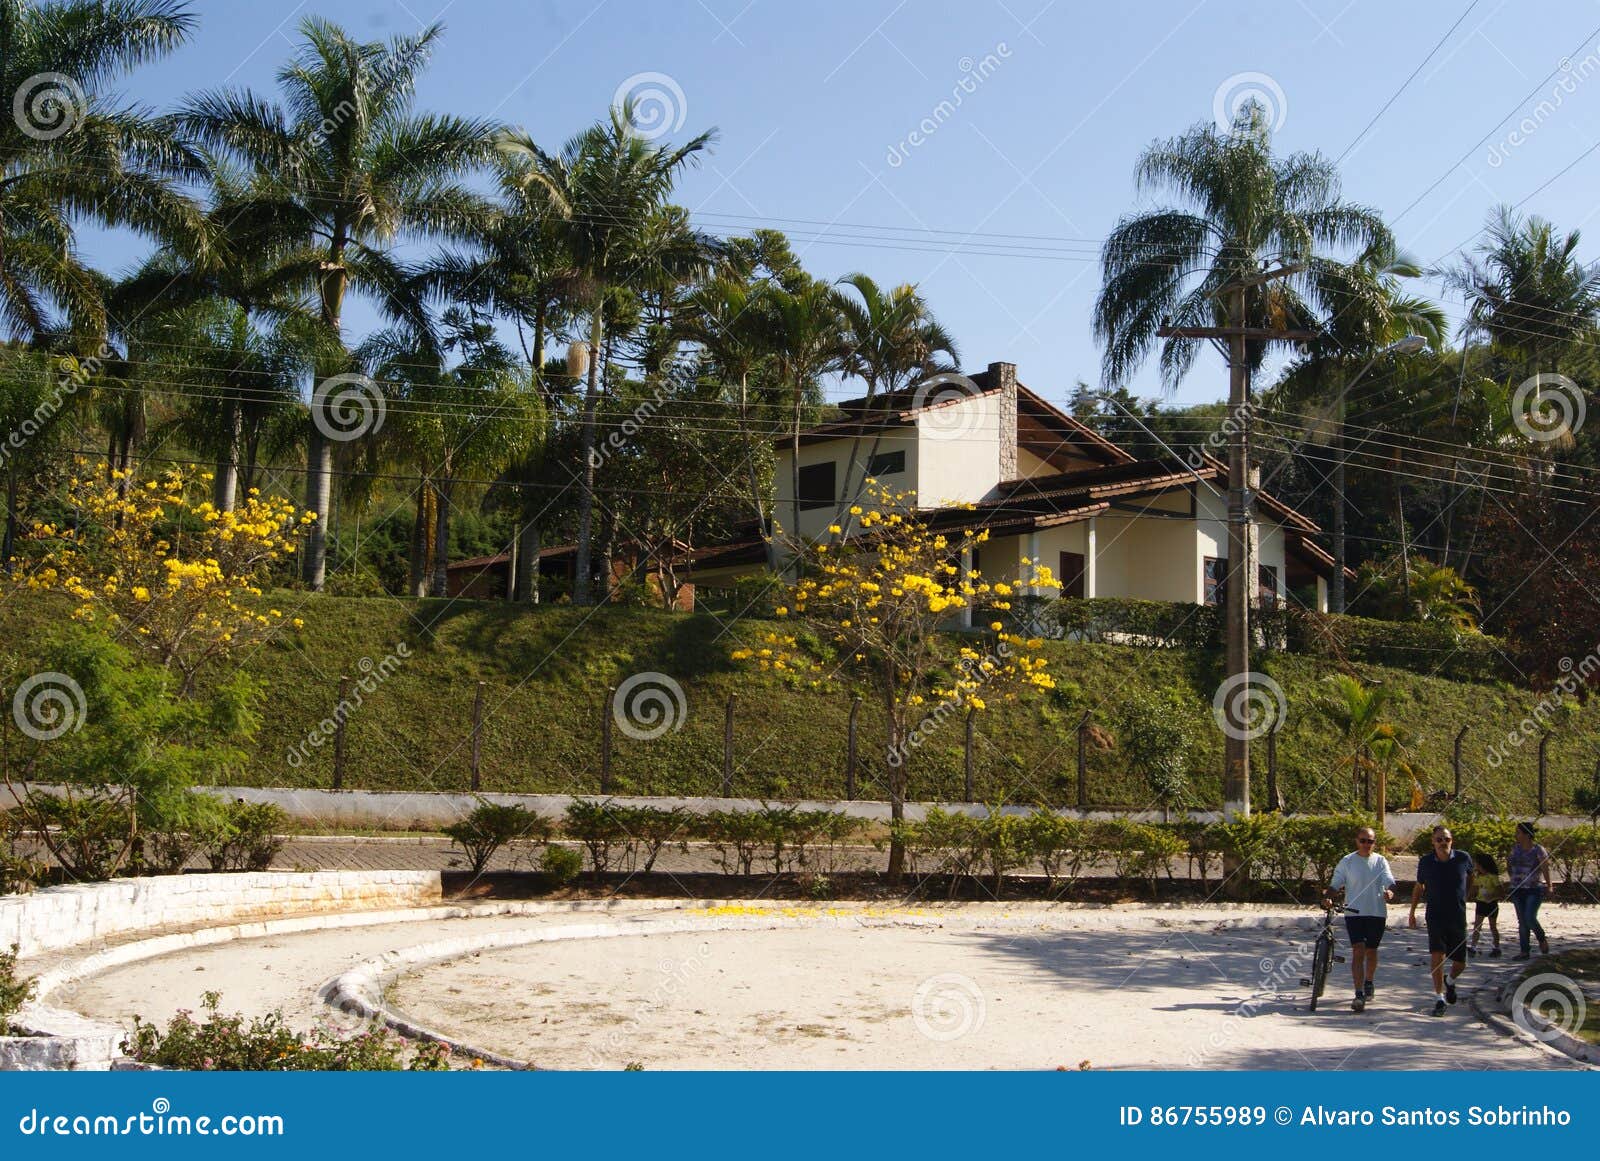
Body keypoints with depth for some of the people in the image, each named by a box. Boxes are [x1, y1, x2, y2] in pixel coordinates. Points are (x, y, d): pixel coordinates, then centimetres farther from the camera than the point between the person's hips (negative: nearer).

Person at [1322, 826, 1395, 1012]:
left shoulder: (1380, 861, 4)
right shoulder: (1347, 862, 2)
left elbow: (1389, 881, -9)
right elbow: (1335, 884, 1)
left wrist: (1389, 892, -32)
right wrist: (1327, 897, -19)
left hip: (1377, 912, 2)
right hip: (1354, 912, -1)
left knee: (1371, 950, 14)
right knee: (1358, 950, -11)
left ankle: (1369, 982, 41)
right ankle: (1359, 995, -15)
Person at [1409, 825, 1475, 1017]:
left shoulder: (1463, 858, -4)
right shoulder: (1425, 862, -4)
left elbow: (1471, 877, 18)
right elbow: (1418, 887, 11)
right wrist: (1412, 912, 12)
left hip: (1458, 918, 1)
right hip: (1435, 917, -1)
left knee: (1460, 963, 8)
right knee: (1437, 955, -18)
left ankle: (1450, 981, 41)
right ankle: (1439, 998, -10)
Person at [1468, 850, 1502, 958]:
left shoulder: (1493, 876, -12)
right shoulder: (1479, 876, 7)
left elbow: (1499, 890, -14)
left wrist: (1492, 896, -28)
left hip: (1491, 903, -6)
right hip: (1481, 902, 6)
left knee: (1493, 927, 4)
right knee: (1477, 926, -1)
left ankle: (1496, 948, 15)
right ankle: (1473, 947, -4)